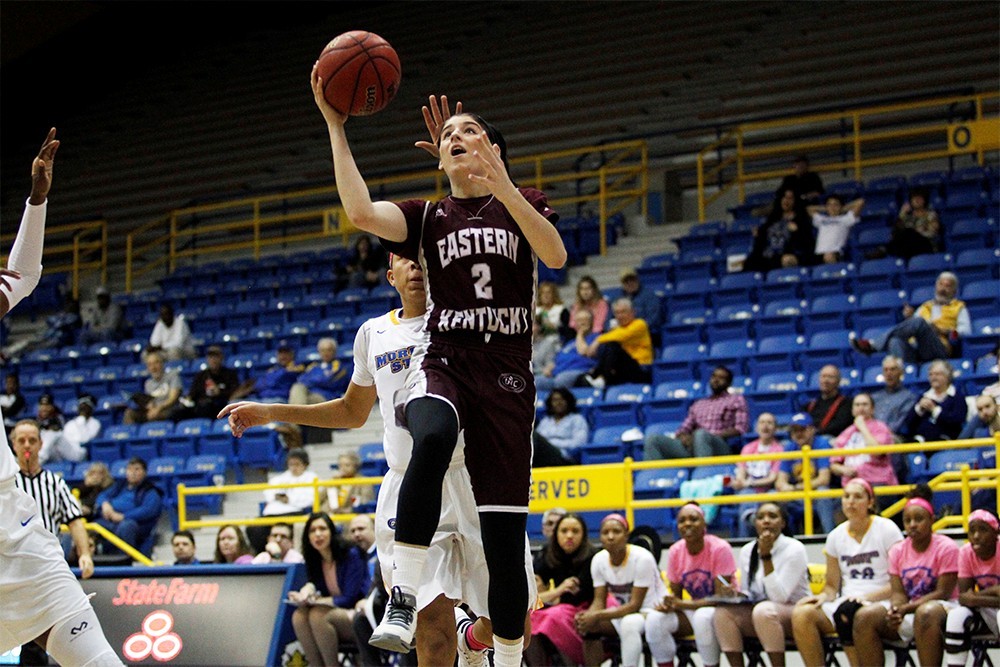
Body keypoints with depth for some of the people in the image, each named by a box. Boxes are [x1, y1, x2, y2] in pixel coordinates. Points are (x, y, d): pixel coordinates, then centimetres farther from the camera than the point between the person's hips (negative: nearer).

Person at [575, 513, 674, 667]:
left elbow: (635, 604, -23)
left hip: (656, 610, -6)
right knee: (587, 625, -19)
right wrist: (588, 617, -29)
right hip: (624, 613, 6)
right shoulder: (599, 560, -4)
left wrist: (597, 616, -32)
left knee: (630, 622, -38)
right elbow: (599, 601, -5)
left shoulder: (642, 558, -22)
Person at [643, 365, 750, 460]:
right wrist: (683, 436, -2)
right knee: (653, 439, -19)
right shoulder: (698, 404, 32)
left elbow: (739, 429, 4)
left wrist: (713, 436, -9)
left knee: (701, 434, -40)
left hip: (719, 446, -4)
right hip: (690, 446, 5)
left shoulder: (736, 400, 18)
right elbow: (685, 428, 25)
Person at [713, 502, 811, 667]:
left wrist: (766, 556, -23)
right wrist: (737, 595, -11)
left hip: (796, 612, -5)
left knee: (764, 609, -36)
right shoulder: (747, 551, 6)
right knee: (723, 611, -21)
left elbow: (779, 597, -20)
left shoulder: (794, 549, -11)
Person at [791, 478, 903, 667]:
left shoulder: (886, 529, -1)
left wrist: (867, 596, -19)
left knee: (847, 611, -38)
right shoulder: (836, 536, 13)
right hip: (846, 601, 5)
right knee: (801, 613, -23)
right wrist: (823, 596, -7)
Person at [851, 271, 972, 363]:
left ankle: (873, 345, -35)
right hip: (916, 351, 4)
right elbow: (910, 327, 24)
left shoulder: (959, 307, 24)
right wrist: (908, 319, 2)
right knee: (895, 342, -31)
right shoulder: (925, 307, 35)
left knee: (919, 322, -31)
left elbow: (966, 331, 8)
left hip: (942, 350, -4)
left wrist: (944, 331, -6)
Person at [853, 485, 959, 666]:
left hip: (942, 607, -5)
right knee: (863, 616, -18)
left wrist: (905, 609, -22)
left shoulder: (946, 548, -7)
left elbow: (942, 592, -13)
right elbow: (899, 592, 2)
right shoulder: (898, 550, 8)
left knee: (925, 613, -40)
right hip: (907, 610, 5)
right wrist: (895, 611, -23)